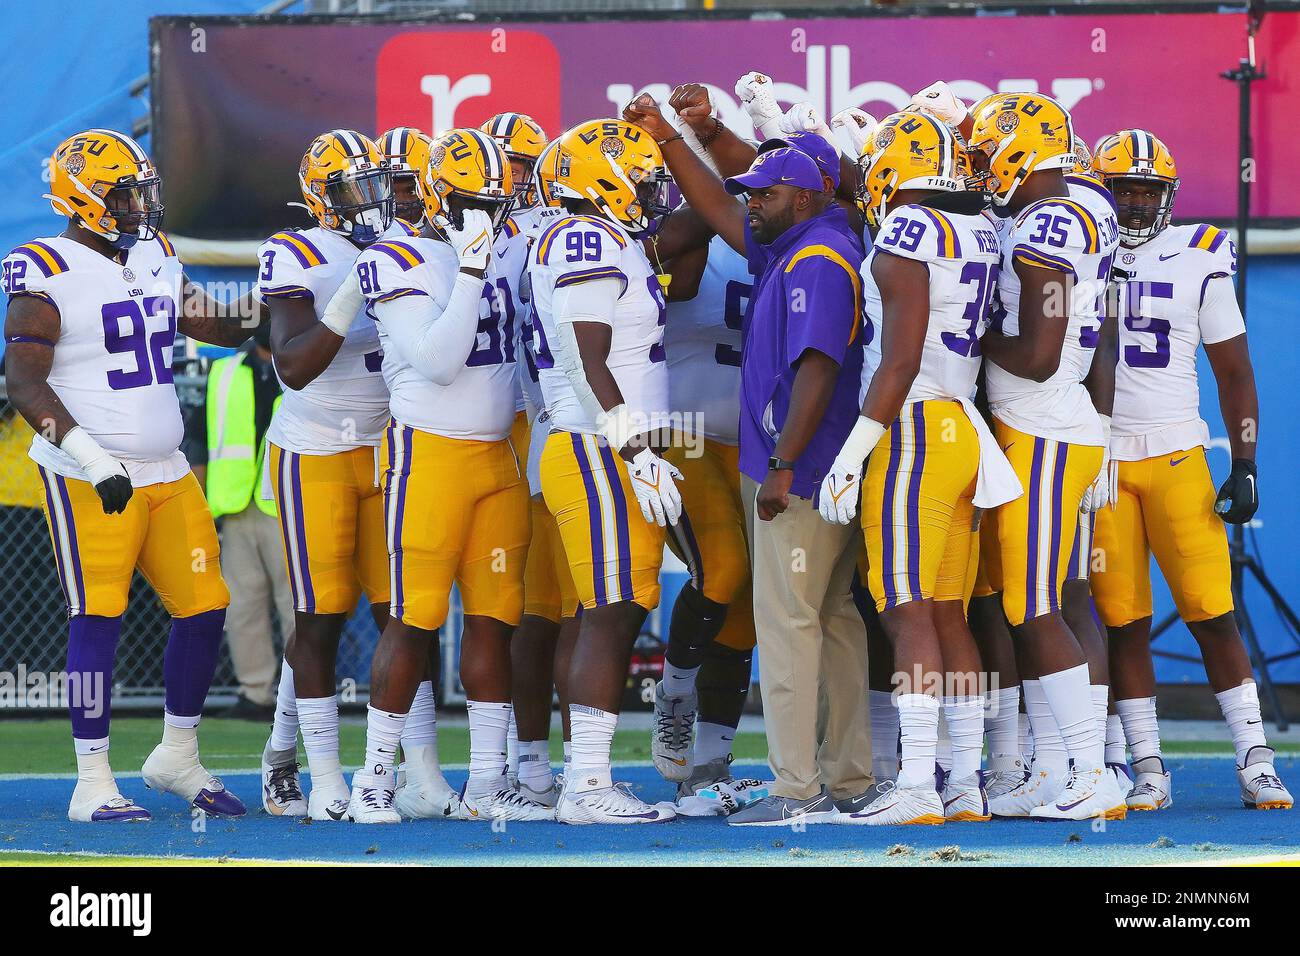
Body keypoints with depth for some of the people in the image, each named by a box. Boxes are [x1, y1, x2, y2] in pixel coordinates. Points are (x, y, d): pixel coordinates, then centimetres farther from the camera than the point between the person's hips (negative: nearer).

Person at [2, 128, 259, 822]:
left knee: (204, 607, 5)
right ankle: (92, 784, -2)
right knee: (97, 617, -8)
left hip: (165, 475, 7)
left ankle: (176, 758, 21)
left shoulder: (153, 258, 12)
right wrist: (91, 456, -25)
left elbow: (222, 325, 23)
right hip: (88, 480, -7)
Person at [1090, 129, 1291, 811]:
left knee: (1211, 614, -5)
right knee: (1122, 620, 0)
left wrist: (1245, 466, 0)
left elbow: (1234, 374, 8)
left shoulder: (1198, 262, 4)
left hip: (1177, 455, -1)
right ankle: (1148, 772, 5)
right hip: (1098, 461, 1)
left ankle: (1255, 763, 1)